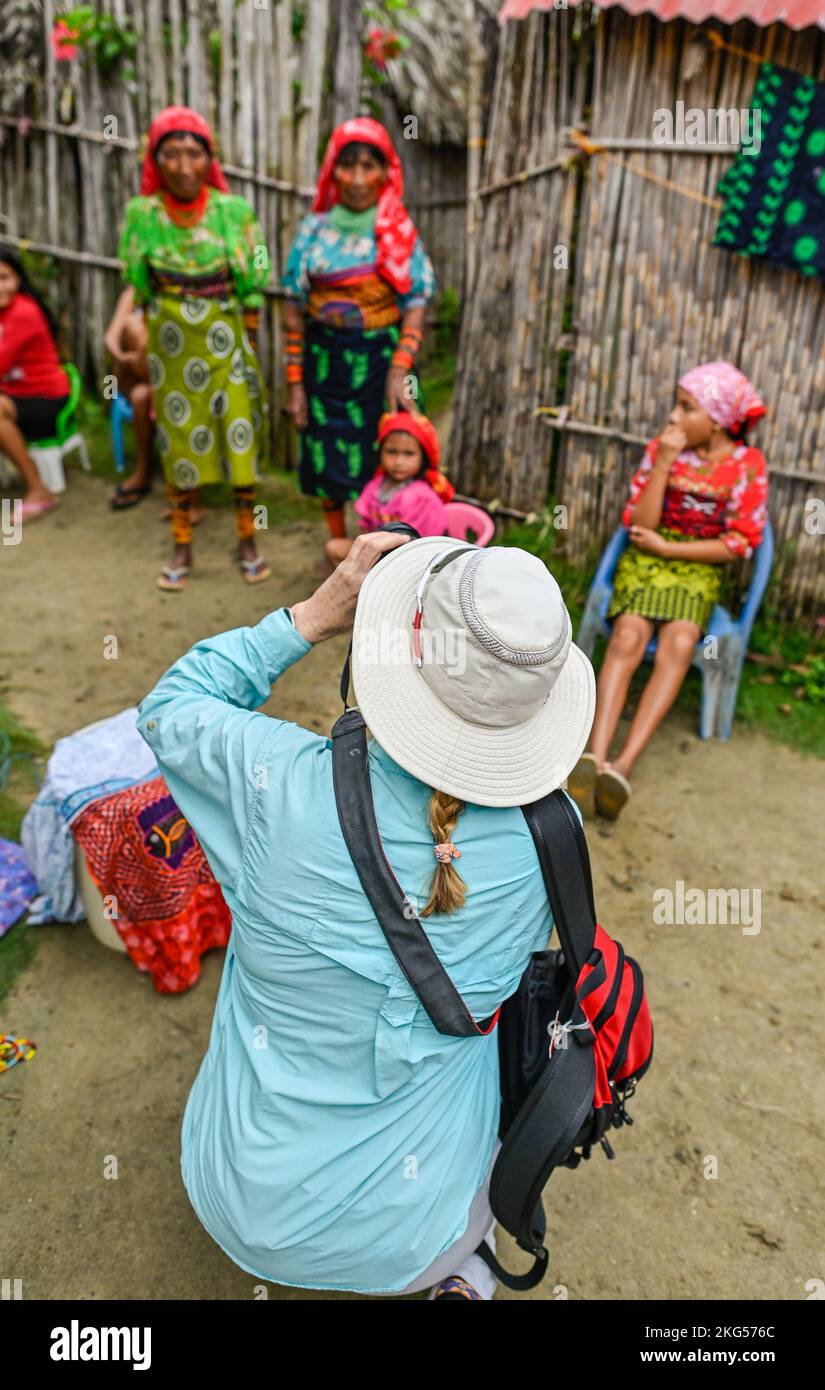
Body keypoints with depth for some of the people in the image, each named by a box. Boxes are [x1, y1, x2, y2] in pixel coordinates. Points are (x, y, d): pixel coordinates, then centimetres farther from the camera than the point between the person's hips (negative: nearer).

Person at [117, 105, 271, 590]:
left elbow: (253, 287, -1)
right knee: (179, 446, 7)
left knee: (242, 440, -1)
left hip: (228, 344, -1)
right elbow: (136, 289, 3)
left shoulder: (234, 210, -5)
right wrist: (146, 357, 1)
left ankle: (248, 541, 16)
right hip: (171, 347, 1)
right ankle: (183, 549, 17)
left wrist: (247, 347, -2)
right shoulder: (142, 214, -3)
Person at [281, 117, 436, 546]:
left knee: (381, 461, 2)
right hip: (325, 361, 1)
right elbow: (294, 310, 1)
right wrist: (295, 382, -3)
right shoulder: (315, 229, 0)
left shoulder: (400, 232, -1)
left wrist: (399, 373, -19)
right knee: (327, 460, 8)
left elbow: (414, 309, -6)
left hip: (380, 360, -1)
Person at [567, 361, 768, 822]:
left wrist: (667, 548, -8)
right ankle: (595, 756, -39)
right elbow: (638, 524, -4)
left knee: (679, 642, -31)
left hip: (699, 566, -1)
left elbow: (742, 542, -4)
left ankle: (625, 764, -38)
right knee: (629, 635, -29)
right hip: (646, 557, 1)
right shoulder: (662, 449, 2)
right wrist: (662, 465, -15)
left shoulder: (748, 464, -2)